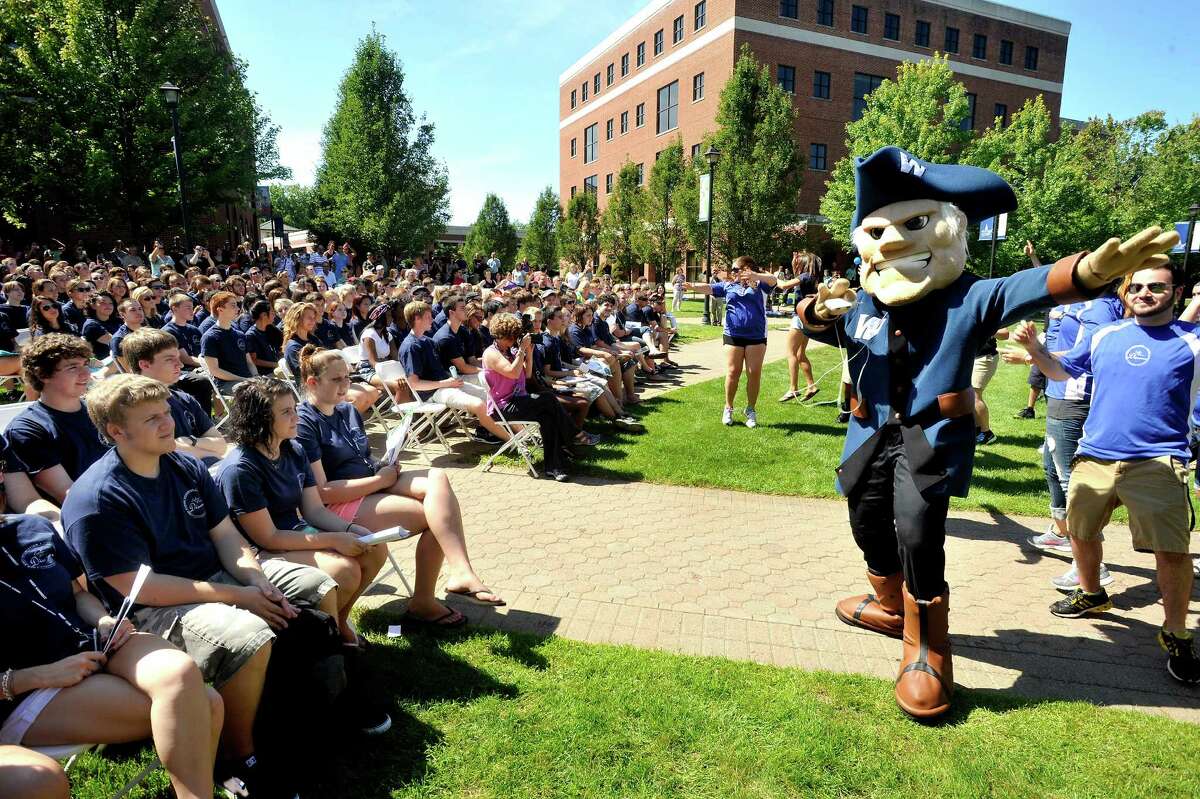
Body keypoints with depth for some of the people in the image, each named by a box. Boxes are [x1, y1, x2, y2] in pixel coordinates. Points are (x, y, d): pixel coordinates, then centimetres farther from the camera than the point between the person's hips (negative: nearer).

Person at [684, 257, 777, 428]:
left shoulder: (759, 284, 4)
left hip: (756, 337, -1)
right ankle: (728, 408, 16)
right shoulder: (728, 285, 11)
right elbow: (710, 289, 0)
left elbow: (773, 280, -15)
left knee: (754, 374, 2)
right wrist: (693, 287, -20)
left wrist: (755, 276, -34)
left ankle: (751, 410, 16)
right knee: (733, 372, 2)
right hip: (733, 335, 1)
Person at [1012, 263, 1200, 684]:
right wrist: (1035, 348, 1)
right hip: (1095, 457, 4)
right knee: (1080, 531, 17)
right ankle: (1091, 594, 43)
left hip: (1157, 462, -4)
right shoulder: (1105, 336, 9)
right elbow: (1062, 369, 18)